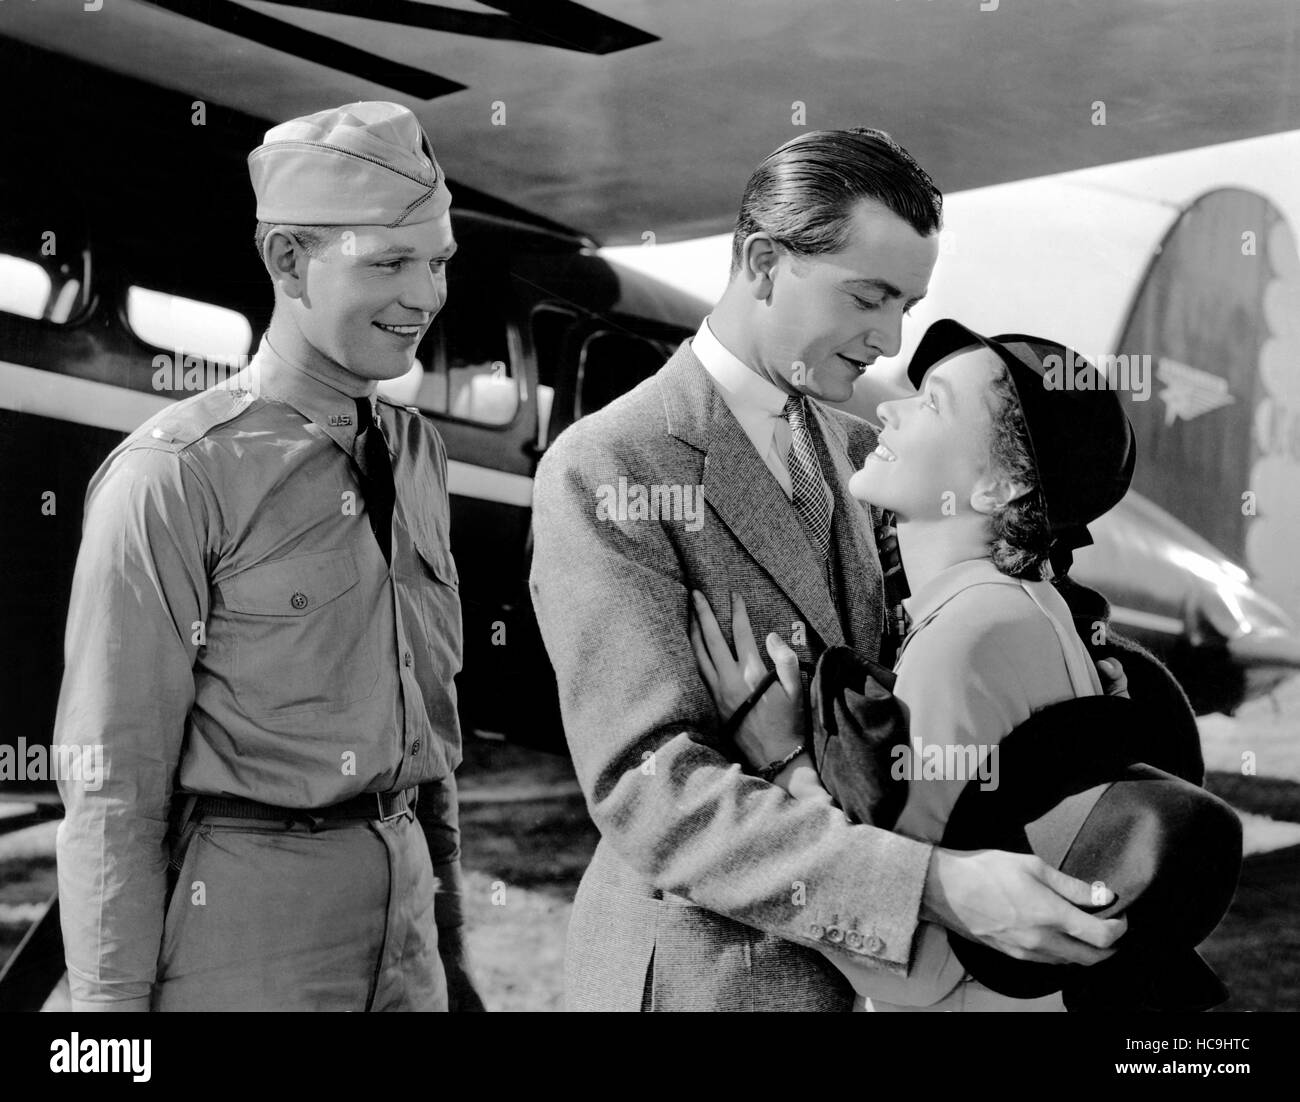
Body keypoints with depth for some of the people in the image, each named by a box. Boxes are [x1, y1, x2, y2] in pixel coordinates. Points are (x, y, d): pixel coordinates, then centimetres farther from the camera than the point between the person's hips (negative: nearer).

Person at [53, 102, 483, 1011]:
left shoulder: (417, 450, 6)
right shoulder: (177, 475, -14)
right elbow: (112, 783, -12)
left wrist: (449, 940, 13)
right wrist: (116, 1001, -11)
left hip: (402, 900, 6)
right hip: (241, 930, -6)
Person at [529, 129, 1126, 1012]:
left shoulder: (856, 445, 6)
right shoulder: (600, 471, -18)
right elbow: (650, 790, -26)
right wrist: (937, 885, -34)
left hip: (872, 959, 7)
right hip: (706, 970, -7)